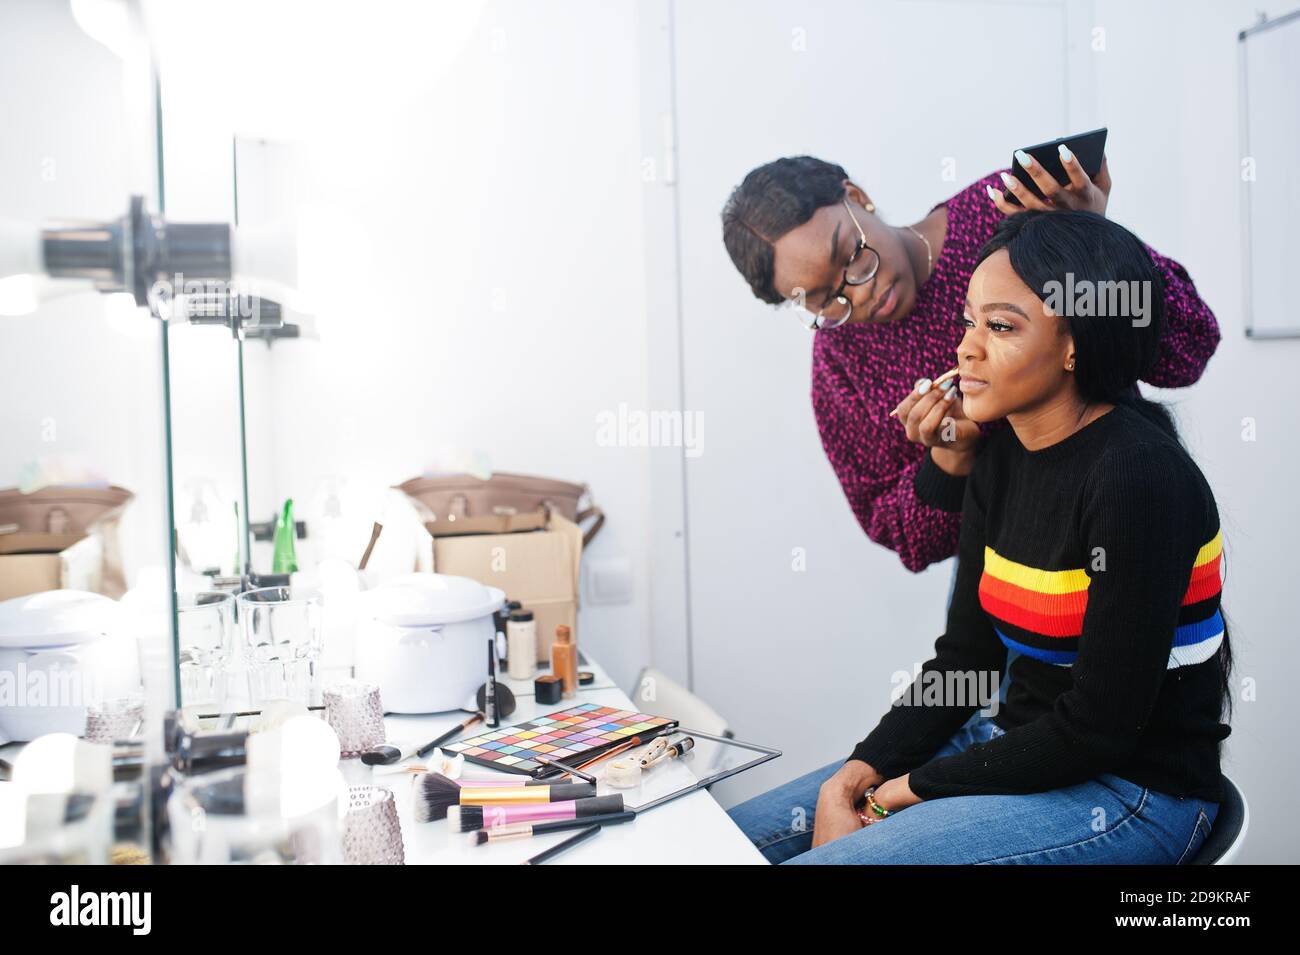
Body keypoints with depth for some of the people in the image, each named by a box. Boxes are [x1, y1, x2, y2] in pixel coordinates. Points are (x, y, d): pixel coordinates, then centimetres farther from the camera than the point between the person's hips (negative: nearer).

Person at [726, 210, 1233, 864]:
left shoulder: (1138, 478, -21)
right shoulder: (1000, 457, 3)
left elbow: (1099, 726, -20)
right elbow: (964, 656, 7)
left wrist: (910, 789, -13)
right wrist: (860, 771, -7)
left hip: (1131, 792, -7)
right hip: (1020, 750, 8)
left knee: (821, 860, -20)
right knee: (735, 837, 2)